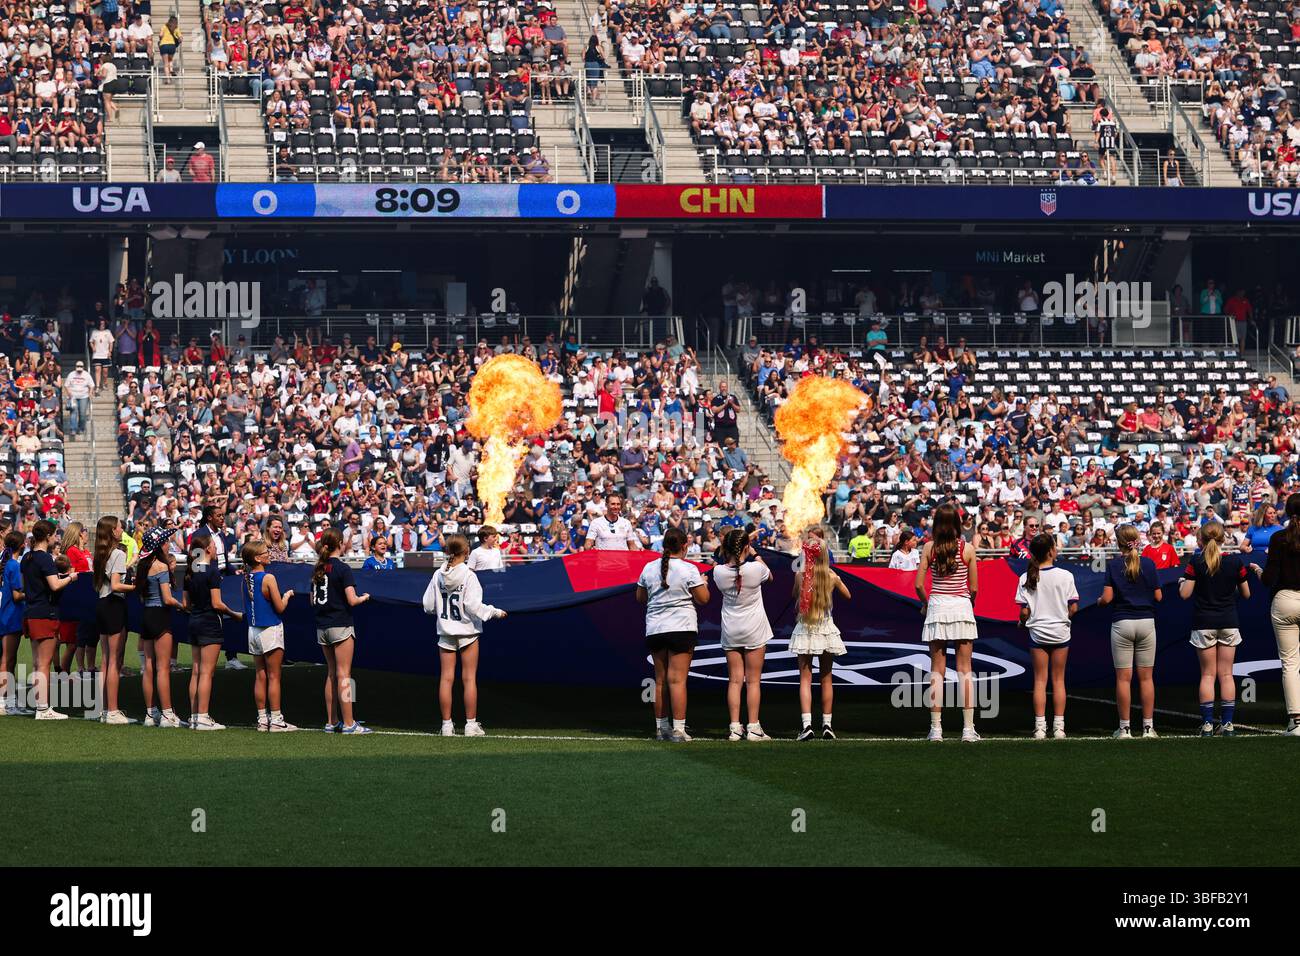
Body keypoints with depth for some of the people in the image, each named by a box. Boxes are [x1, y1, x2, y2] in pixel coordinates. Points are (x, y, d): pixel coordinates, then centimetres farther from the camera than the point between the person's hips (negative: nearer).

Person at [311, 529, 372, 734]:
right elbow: (352, 600, -18)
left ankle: (332, 721, 15)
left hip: (322, 627, 7)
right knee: (343, 675, -5)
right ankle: (348, 723, -5)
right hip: (341, 626, -7)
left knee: (332, 674, 14)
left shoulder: (318, 570, 8)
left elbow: (313, 601, 15)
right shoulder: (342, 569, -13)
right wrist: (364, 597, 2)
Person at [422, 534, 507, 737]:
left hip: (445, 632, 4)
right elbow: (473, 605, -17)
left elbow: (428, 606, 3)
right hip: (467, 630, -4)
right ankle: (471, 724, 1)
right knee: (469, 678, 1)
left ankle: (447, 724, 5)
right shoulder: (468, 575, -13)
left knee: (446, 678, 5)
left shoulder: (438, 575, 0)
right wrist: (495, 612, -4)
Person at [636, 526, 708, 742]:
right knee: (677, 679, -7)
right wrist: (703, 583, 13)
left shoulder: (649, 568, 5)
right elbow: (703, 599, -6)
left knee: (660, 680, 13)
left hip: (654, 629, 5)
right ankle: (678, 730, -10)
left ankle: (661, 726, 18)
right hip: (681, 628, -5)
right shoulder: (688, 569, -9)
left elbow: (640, 598, 15)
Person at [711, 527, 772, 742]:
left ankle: (735, 728, 2)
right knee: (753, 681, 3)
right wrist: (755, 554, 13)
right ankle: (753, 728, 1)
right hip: (754, 630, -2)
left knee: (734, 680, 6)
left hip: (730, 631, 2)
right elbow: (769, 576, 7)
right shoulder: (755, 569, -16)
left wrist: (744, 540, 15)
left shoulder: (719, 572, -9)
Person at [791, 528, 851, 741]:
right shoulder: (832, 576, -7)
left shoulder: (800, 575, -10)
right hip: (826, 629, 1)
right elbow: (847, 595, 10)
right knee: (826, 679, 12)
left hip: (805, 629, -1)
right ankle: (826, 724, 14)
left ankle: (806, 724, -12)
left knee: (805, 678, 1)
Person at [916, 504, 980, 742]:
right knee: (964, 669, 3)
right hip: (962, 606, 0)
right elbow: (974, 588, 0)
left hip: (937, 607, 0)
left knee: (937, 669, 5)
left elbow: (919, 584, -3)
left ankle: (936, 728, 1)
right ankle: (968, 728, -2)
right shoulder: (967, 549, -2)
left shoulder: (929, 547, -2)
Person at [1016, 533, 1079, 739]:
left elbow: (1025, 611, -8)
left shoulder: (1026, 578, -7)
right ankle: (1058, 726, 6)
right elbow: (1073, 607, -7)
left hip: (1037, 632, 0)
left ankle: (1040, 727, 1)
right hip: (1060, 632, 0)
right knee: (1058, 680, 8)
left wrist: (1022, 622, 13)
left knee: (1040, 681, 5)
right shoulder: (1065, 576, -9)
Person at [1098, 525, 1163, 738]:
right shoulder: (1148, 564, 0)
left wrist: (1099, 601, 13)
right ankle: (1148, 727, 4)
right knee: (1146, 677, 6)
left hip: (1121, 624, -2)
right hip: (1146, 622, 2)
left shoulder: (1113, 565, -5)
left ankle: (1125, 728, 1)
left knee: (1123, 678, 2)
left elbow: (1107, 598, -9)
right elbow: (1158, 596, 1)